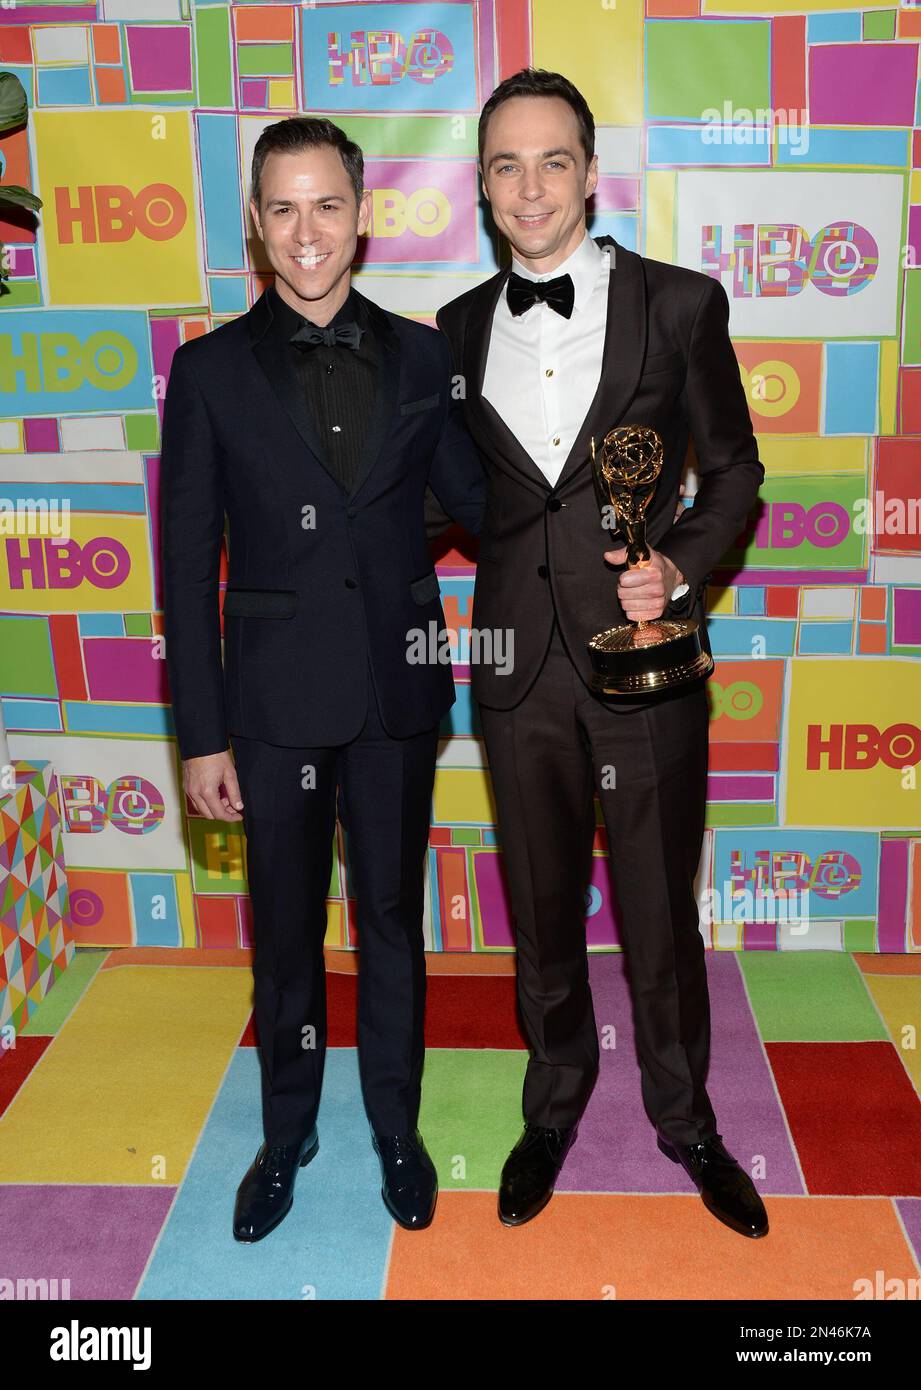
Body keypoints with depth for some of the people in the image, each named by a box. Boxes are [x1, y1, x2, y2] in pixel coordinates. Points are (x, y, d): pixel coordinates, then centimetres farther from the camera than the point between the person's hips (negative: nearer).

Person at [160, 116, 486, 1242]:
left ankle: (395, 1126, 36)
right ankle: (286, 1134, 36)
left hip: (397, 686, 1)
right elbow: (188, 565, -3)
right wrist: (201, 735, -6)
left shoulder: (421, 357, 3)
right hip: (276, 695, -1)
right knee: (284, 928, 13)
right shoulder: (212, 369, -2)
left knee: (393, 916, 15)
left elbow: (472, 500, 11)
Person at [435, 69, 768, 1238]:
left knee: (661, 910, 11)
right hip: (520, 666, 3)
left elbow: (732, 469, 1)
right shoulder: (463, 327, 6)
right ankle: (554, 1105, 40)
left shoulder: (679, 304, -3)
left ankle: (684, 1119, 35)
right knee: (543, 909, 17)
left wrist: (682, 565, -15)